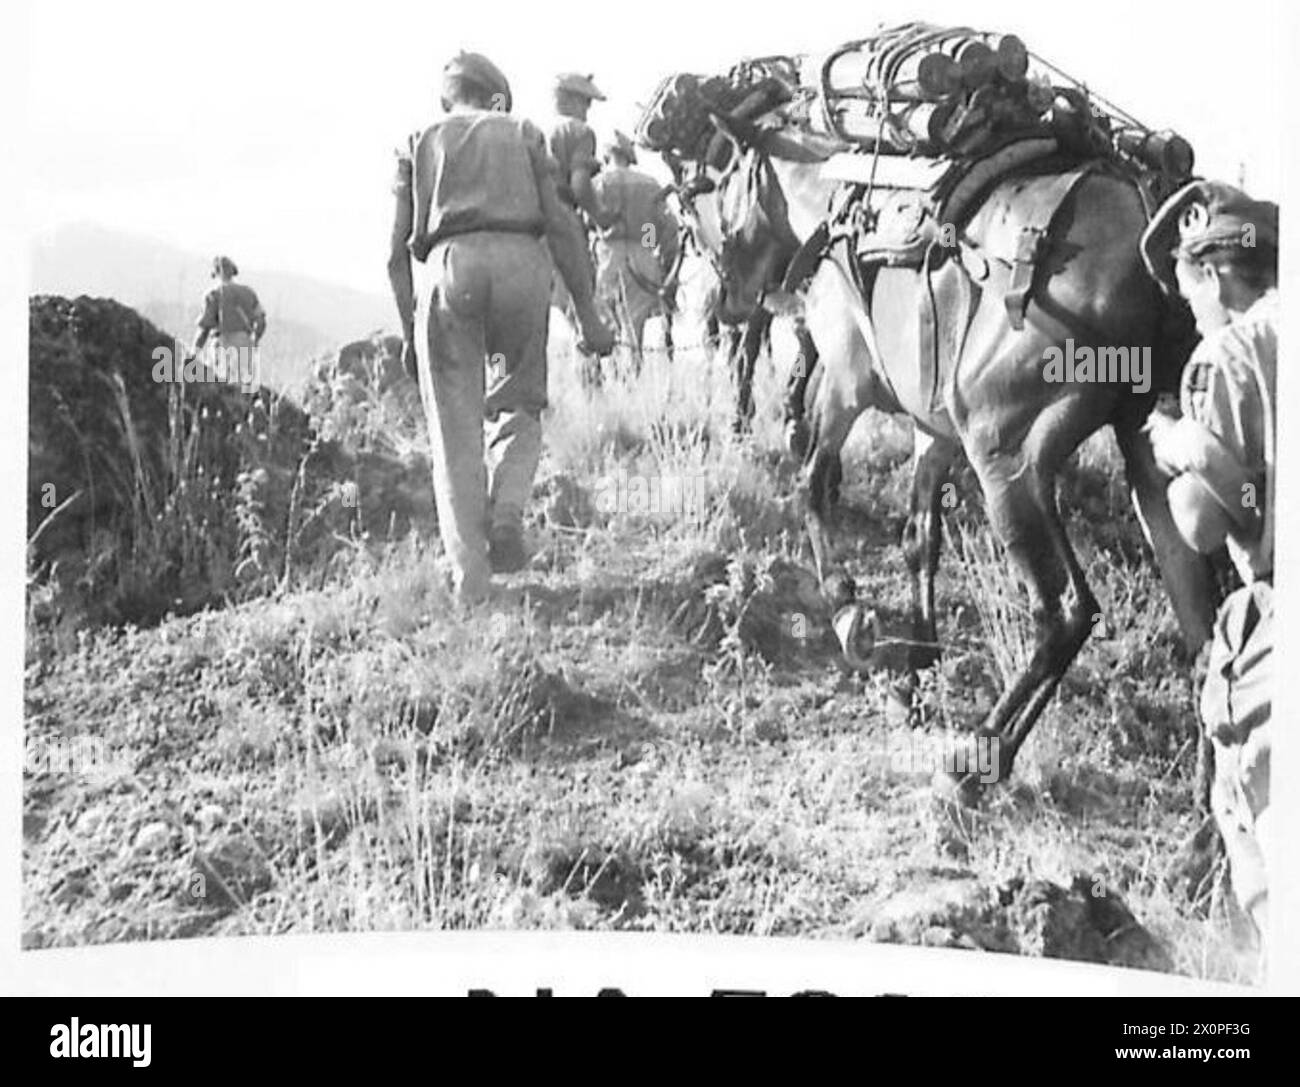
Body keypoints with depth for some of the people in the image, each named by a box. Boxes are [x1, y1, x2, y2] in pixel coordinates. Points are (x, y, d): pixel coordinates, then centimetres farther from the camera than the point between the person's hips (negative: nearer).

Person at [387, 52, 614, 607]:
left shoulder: (418, 144, 22)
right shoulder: (522, 134, 21)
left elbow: (398, 249, 12)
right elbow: (560, 226, 9)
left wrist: (409, 328, 17)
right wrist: (588, 314, 8)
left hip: (449, 267, 0)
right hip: (520, 264, 0)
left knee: (456, 426, 5)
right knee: (519, 404, 20)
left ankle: (469, 577, -1)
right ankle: (506, 513, -5)